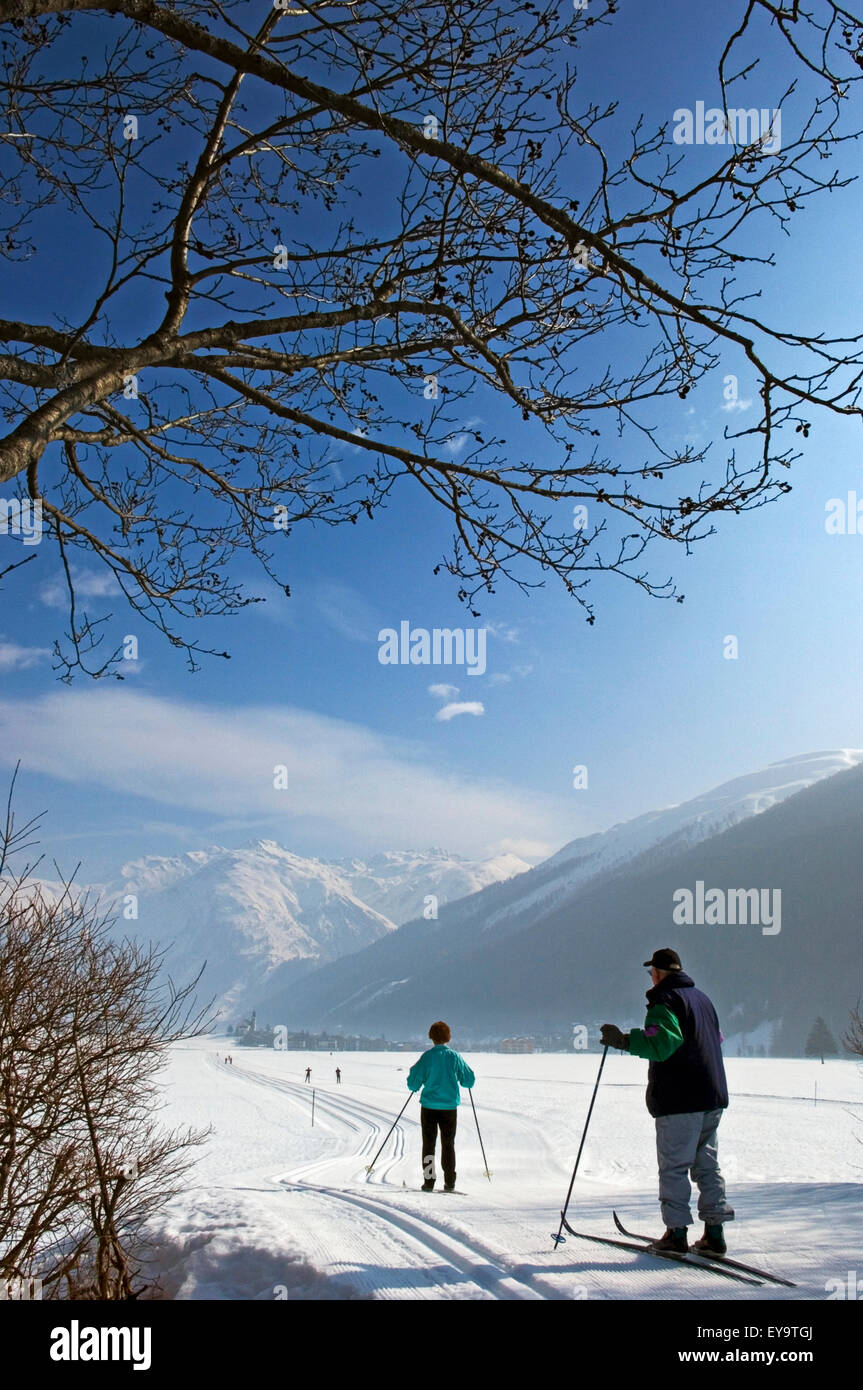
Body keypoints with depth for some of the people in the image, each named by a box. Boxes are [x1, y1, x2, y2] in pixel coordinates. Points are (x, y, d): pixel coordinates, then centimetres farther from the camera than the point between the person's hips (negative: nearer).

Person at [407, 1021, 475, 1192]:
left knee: (429, 1144, 10)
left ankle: (429, 1181, 6)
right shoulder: (455, 1056, -4)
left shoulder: (427, 1057, -9)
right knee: (448, 1144, 12)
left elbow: (413, 1084, -6)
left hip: (429, 1107, -1)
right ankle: (449, 1183, 9)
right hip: (450, 1106, 1)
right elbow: (469, 1080, 3)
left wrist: (413, 1073, 14)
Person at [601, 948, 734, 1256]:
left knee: (674, 1166, 0)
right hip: (713, 1096, 8)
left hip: (678, 1100, -8)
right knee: (707, 1164, 13)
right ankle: (714, 1232, 11)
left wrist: (624, 1040, -28)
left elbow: (663, 1042, -26)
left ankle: (677, 1232, 2)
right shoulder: (702, 998, 17)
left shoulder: (664, 1001, -11)